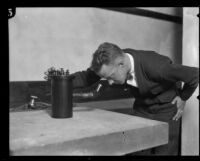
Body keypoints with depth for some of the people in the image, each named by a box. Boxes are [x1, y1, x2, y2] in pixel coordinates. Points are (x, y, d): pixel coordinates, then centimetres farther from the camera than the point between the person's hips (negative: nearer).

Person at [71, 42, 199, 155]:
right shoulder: (111, 61, -22)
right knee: (138, 151, 5)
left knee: (164, 152, 1)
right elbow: (86, 77, -10)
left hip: (167, 110, -4)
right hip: (142, 108, 4)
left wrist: (183, 98, -10)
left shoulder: (154, 65, -37)